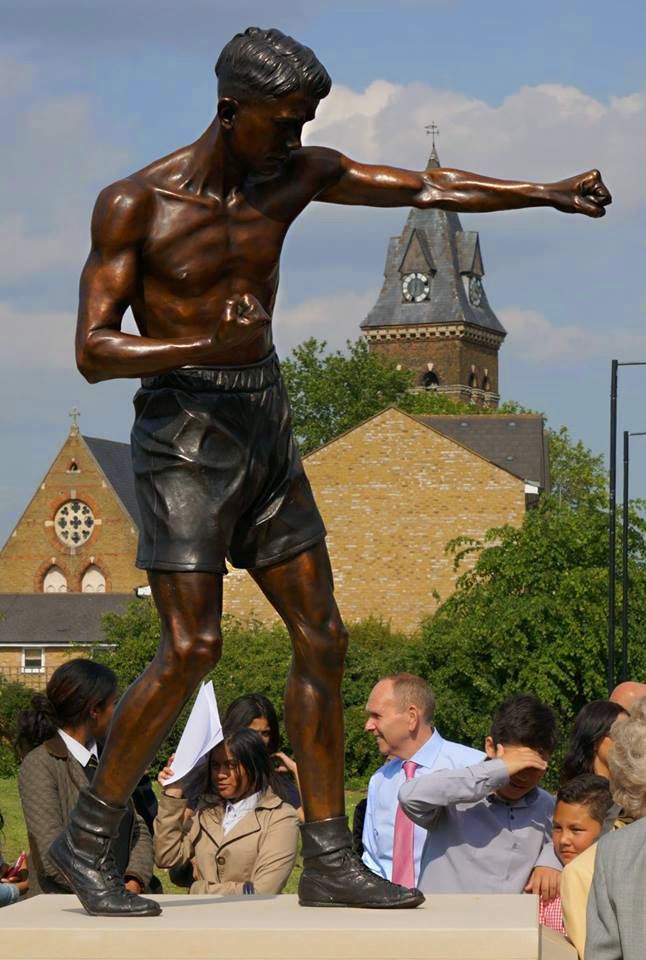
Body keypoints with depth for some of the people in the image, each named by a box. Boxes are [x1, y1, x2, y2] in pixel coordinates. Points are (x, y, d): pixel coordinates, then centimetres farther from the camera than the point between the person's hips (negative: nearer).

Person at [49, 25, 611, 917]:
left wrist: (549, 192, 11)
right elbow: (93, 351, -13)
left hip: (266, 427, 7)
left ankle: (328, 862, 9)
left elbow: (425, 187, 14)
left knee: (322, 637, 2)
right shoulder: (133, 204, -11)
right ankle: (85, 840, 1)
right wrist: (204, 349, -28)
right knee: (191, 647, -14)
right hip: (183, 431, -6)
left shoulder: (294, 175, 5)